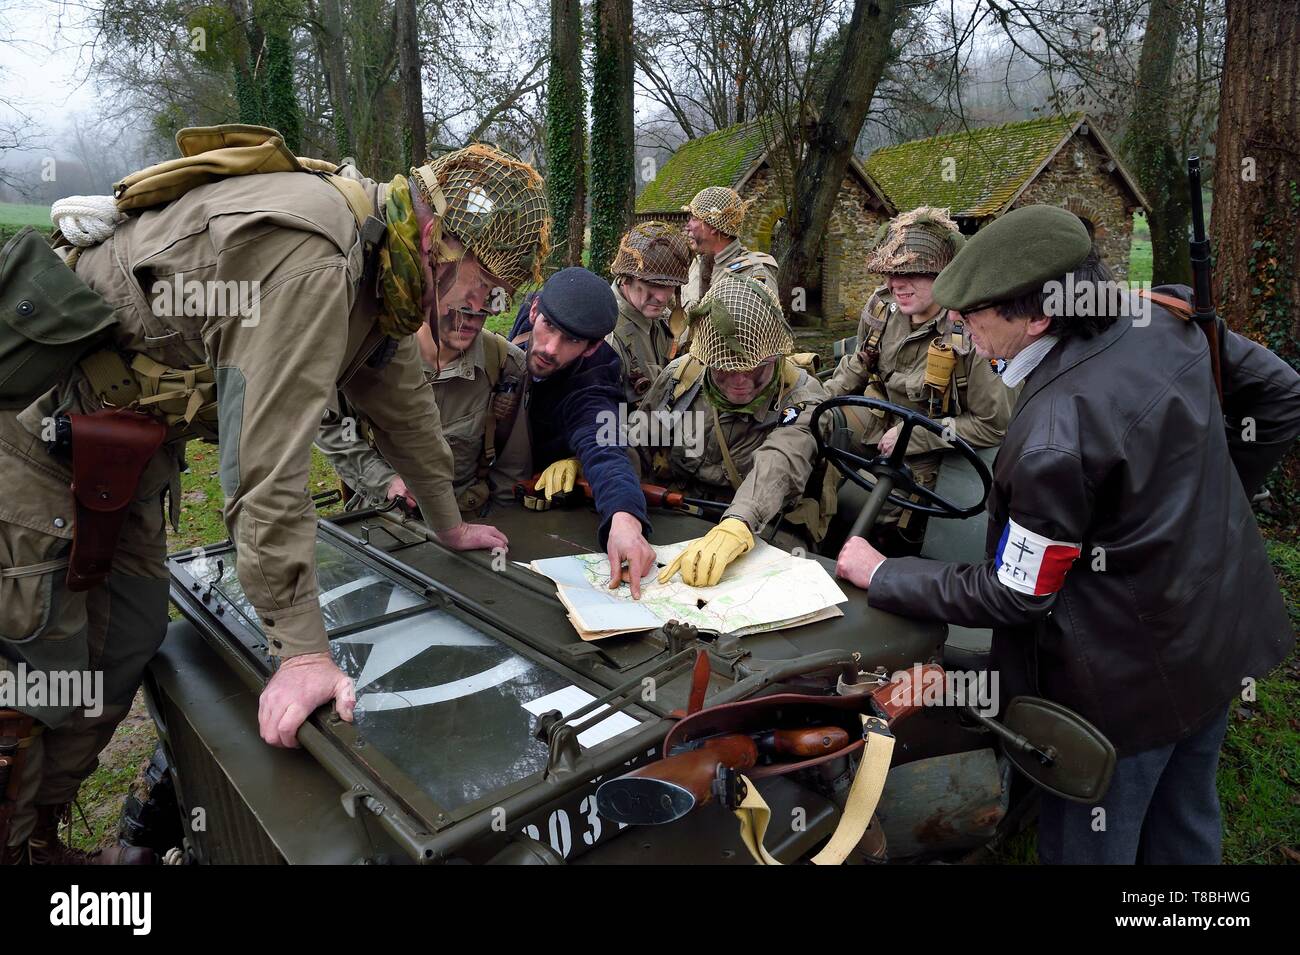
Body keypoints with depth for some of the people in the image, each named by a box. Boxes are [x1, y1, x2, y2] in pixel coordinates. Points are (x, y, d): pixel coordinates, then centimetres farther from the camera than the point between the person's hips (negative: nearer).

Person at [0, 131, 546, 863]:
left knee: (124, 652, 11)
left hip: (121, 446, 9)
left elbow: (402, 396, 12)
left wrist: (449, 525, 19)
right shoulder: (305, 258, -30)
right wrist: (303, 652, -31)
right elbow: (269, 459, -34)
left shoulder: (375, 258, 1)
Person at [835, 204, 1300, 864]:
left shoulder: (1056, 431, -32)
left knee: (1086, 845, 15)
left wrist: (882, 576, -11)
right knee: (1184, 828, 29)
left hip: (1128, 683, -8)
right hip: (1220, 641, 8)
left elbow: (1013, 595, -21)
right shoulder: (1165, 320, -9)